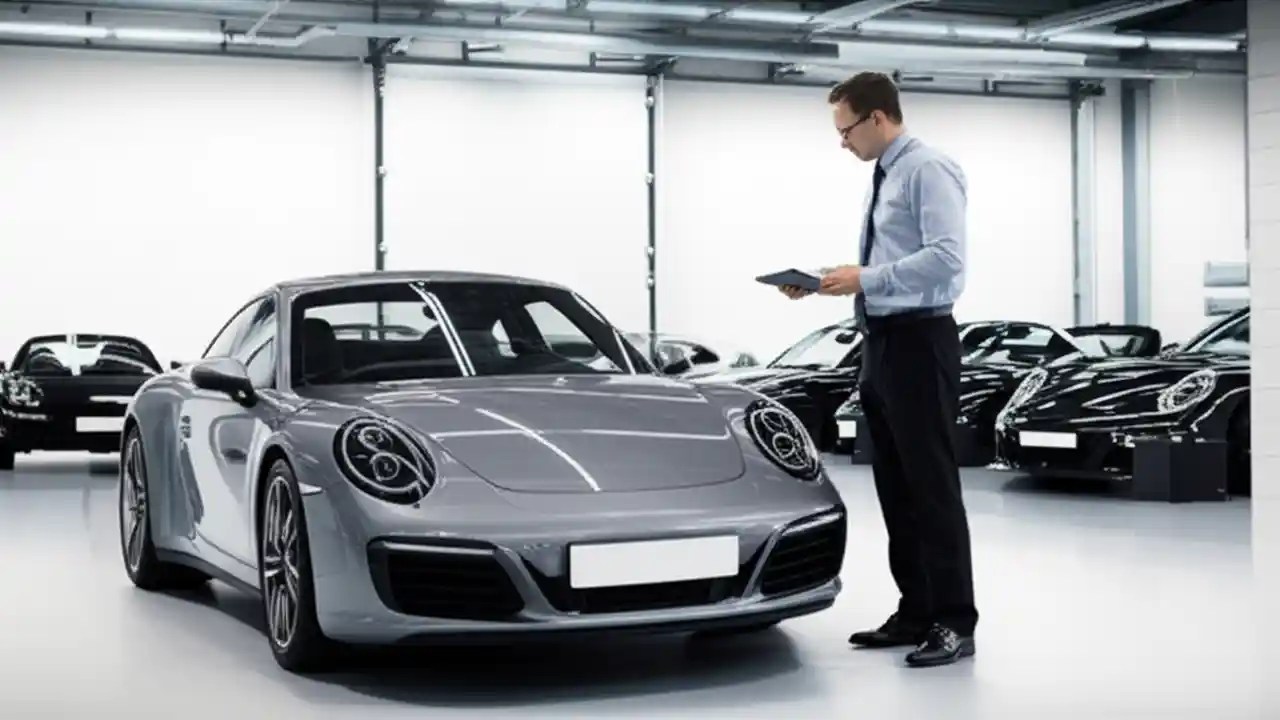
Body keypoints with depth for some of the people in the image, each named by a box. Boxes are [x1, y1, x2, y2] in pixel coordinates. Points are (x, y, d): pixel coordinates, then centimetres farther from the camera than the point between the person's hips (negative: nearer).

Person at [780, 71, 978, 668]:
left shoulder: (928, 170, -10)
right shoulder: (883, 177, 18)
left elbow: (945, 256, -21)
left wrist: (865, 279, -22)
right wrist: (823, 283, 9)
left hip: (920, 342, -10)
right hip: (881, 343, 10)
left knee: (932, 484, -6)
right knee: (895, 486, 11)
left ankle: (954, 623, -1)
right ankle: (915, 612, 19)